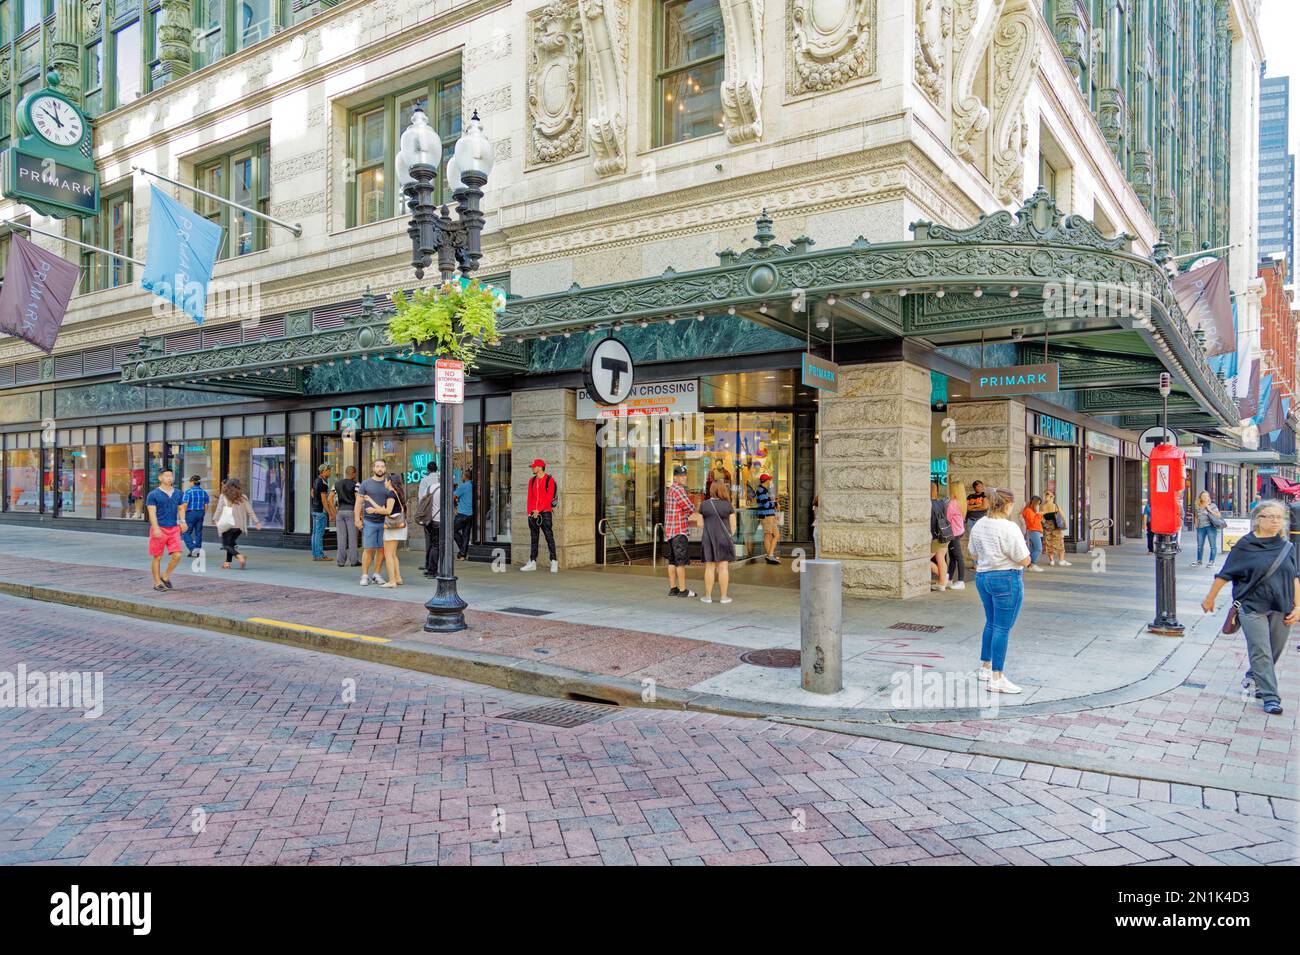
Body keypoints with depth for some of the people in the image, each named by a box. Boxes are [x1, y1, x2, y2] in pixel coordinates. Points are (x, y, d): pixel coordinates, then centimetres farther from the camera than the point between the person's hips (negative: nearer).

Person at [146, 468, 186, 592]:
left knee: (177, 555, -3)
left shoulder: (177, 493, 11)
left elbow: (181, 509, 18)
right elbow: (152, 512, -10)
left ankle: (165, 576, 18)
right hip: (159, 529, -4)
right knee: (157, 557, 4)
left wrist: (182, 521, 0)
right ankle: (157, 582, 14)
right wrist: (156, 528, -20)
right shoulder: (153, 494, -4)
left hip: (174, 528, 4)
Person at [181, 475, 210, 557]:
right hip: (200, 513, 5)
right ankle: (198, 550, 14)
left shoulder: (189, 492, -10)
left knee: (186, 533, 2)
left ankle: (193, 548, -12)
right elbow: (206, 506, 7)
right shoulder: (204, 492, 5)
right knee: (198, 532, 11)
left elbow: (185, 505, -13)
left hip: (190, 513, -5)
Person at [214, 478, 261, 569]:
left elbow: (219, 510, -5)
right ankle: (227, 563, 17)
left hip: (227, 524, -4)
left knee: (227, 545, 1)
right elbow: (250, 511, 2)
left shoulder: (223, 496, -4)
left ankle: (240, 557, -24)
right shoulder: (243, 497, 4)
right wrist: (256, 522, 3)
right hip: (239, 525, 4)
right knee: (230, 543, 20)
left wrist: (216, 520, 9)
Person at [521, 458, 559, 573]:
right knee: (533, 538, 8)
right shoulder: (532, 480, 14)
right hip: (533, 514, 5)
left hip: (545, 512, -5)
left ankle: (554, 562, -3)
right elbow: (530, 497, 12)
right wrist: (530, 512, 1)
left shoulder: (549, 480, -4)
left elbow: (549, 498, -10)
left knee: (549, 537, -6)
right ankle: (532, 562, 12)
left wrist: (538, 510, -14)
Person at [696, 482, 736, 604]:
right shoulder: (728, 505, -6)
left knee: (709, 568, 6)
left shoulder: (704, 505, -4)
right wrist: (730, 538, 11)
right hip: (724, 539, -1)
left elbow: (700, 523, 1)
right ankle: (723, 596, 5)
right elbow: (733, 524, -3)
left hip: (708, 539, 1)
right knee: (723, 568, 3)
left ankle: (708, 596, 8)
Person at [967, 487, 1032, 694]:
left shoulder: (978, 527, 5)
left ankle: (985, 667, 31)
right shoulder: (1009, 528, -18)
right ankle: (996, 678, 1)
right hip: (1006, 579, -8)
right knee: (1002, 628, -3)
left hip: (982, 577, 8)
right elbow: (1025, 561, -14)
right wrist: (1023, 547, 5)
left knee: (991, 623, 21)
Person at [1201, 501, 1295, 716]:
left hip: (1281, 610, 4)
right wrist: (1210, 599, 5)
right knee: (1261, 652, -5)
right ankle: (1270, 697, 1)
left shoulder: (1287, 547, 7)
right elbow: (1224, 575, 0)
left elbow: (1295, 578, 11)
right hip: (1253, 607, -4)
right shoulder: (1246, 545, -5)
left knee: (1275, 652, 13)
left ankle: (1253, 677, 38)